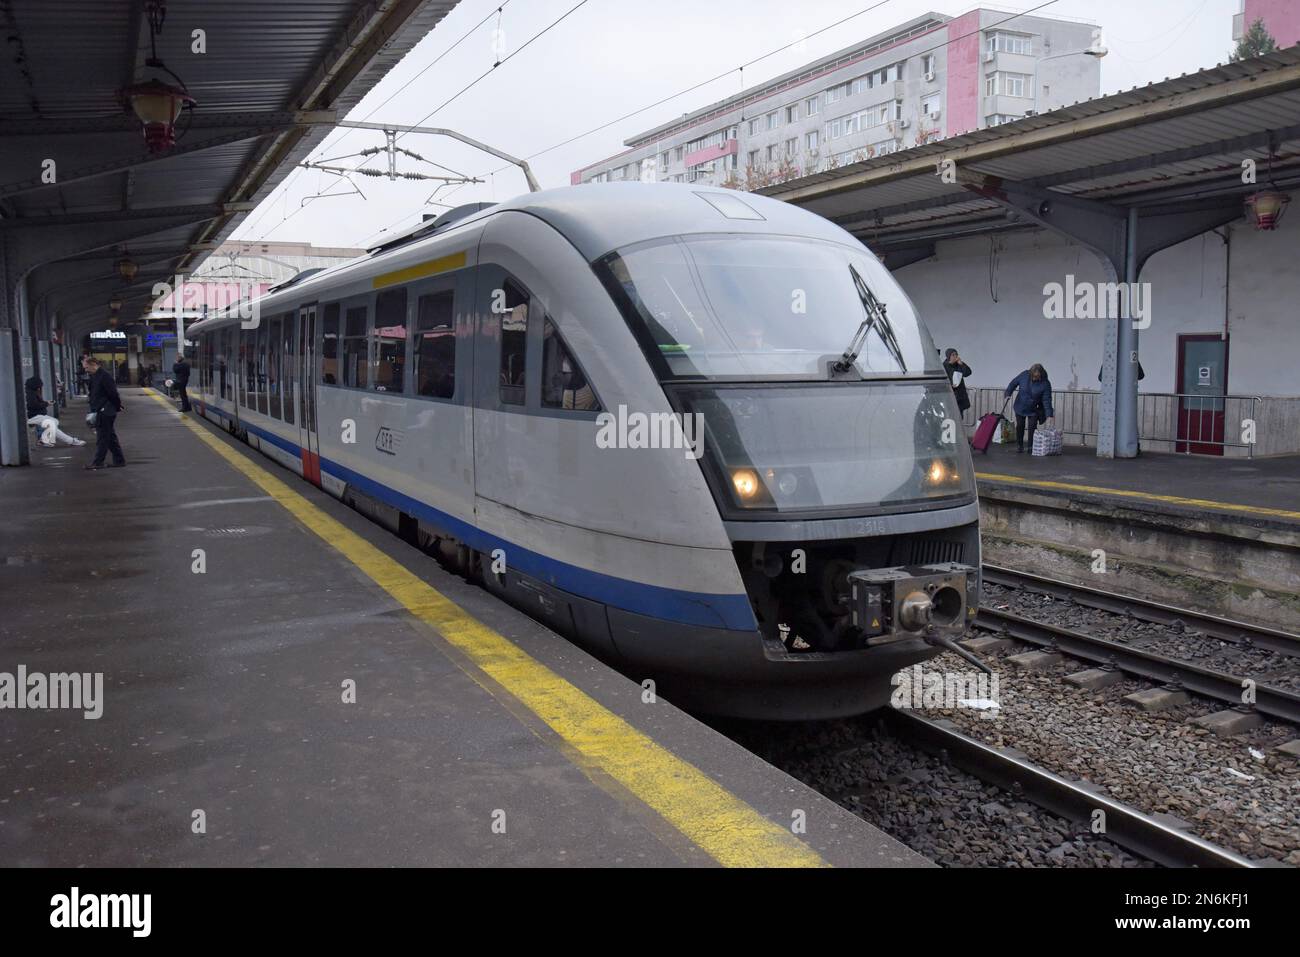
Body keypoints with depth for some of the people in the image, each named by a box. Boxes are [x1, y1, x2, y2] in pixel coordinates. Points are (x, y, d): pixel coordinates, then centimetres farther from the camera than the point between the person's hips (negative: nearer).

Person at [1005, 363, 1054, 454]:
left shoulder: (1045, 384, -20)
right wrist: (1008, 393, -6)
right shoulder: (1024, 375, -15)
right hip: (1020, 407, 2)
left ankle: (1031, 447, 7)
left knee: (1032, 428, -4)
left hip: (1033, 410, -2)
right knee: (1020, 426, 6)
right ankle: (1019, 446, 18)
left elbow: (1046, 400, -20)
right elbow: (1014, 383, 1)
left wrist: (1049, 414, -24)